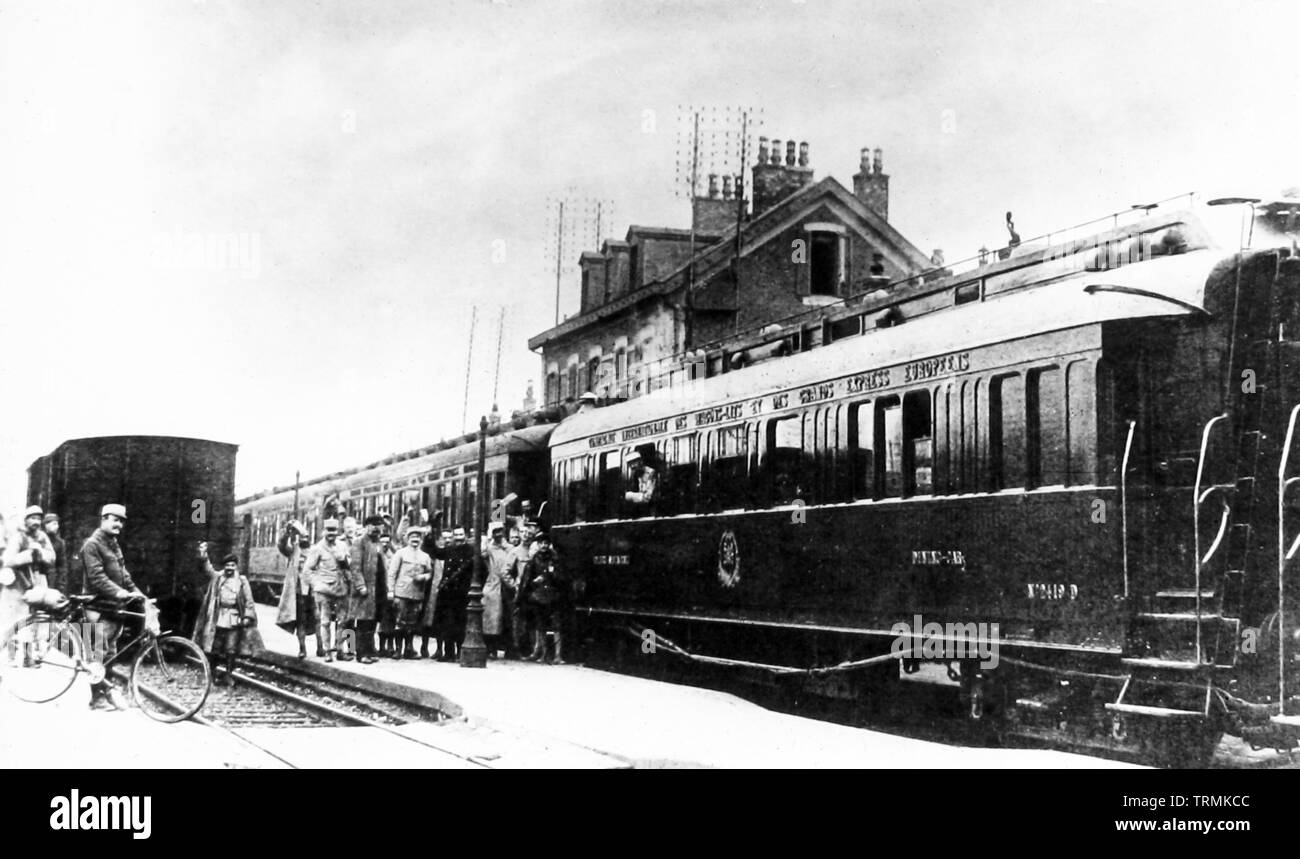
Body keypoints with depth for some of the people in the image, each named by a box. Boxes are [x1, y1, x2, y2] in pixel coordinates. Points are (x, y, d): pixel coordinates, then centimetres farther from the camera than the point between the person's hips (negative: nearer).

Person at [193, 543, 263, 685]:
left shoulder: (242, 581, 5)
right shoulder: (217, 577, 7)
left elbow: (249, 600, 4)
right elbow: (208, 569, -10)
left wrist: (247, 616, -5)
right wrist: (203, 557, -26)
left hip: (234, 619, -1)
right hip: (218, 618, 1)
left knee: (231, 649, 1)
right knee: (214, 648, 5)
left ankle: (229, 675, 11)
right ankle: (212, 673, 17)